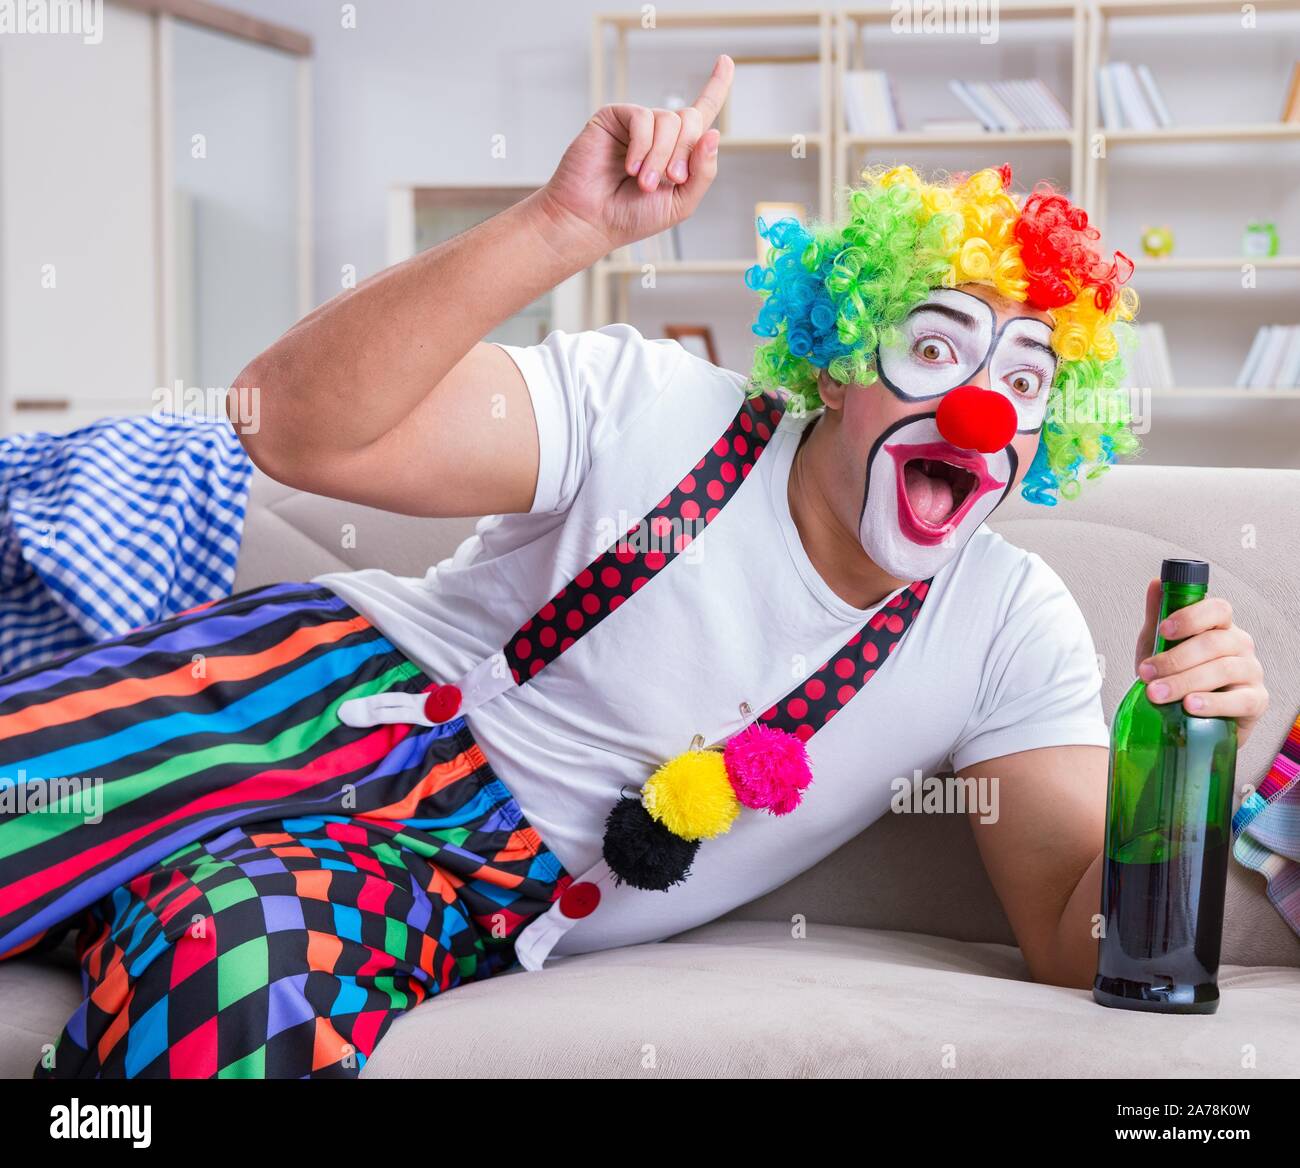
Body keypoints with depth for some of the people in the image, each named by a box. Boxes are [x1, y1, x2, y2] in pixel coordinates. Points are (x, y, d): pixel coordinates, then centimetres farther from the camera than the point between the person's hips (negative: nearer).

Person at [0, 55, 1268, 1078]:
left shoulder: (1011, 627, 2)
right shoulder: (651, 413, -6)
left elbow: (1082, 943, -3)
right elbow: (296, 426, -18)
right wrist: (566, 226, -30)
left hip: (480, 896, 1)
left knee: (236, 970, -36)